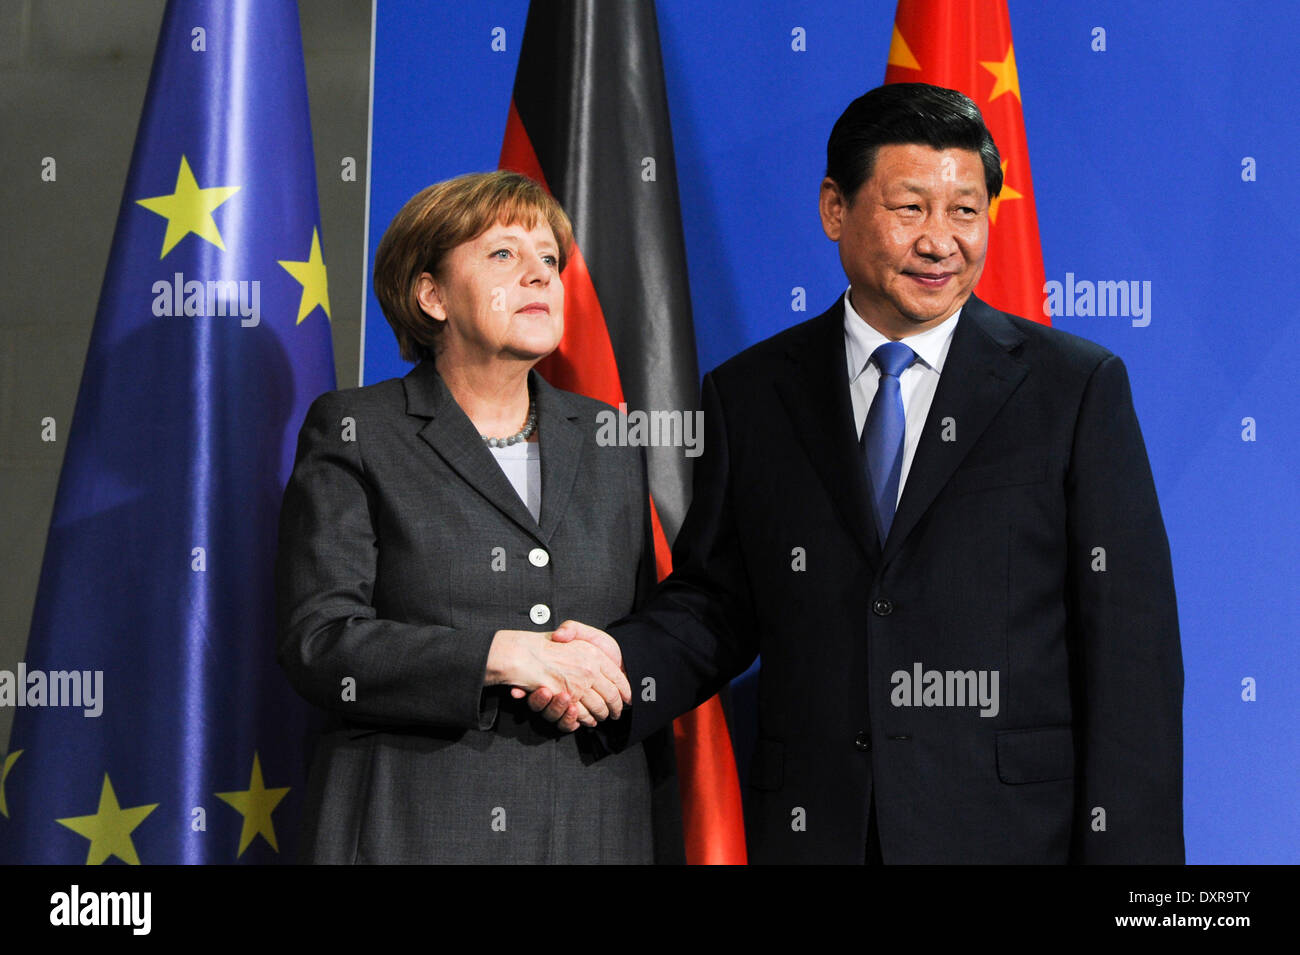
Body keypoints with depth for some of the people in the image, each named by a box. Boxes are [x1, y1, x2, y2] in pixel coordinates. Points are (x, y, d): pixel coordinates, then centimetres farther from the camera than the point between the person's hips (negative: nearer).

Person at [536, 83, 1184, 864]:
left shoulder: (1080, 387, 0)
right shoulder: (750, 396, 7)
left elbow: (1131, 645, -3)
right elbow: (717, 600, 10)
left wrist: (1128, 848, -9)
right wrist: (623, 663, -11)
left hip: (1015, 829, -2)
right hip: (812, 830, 2)